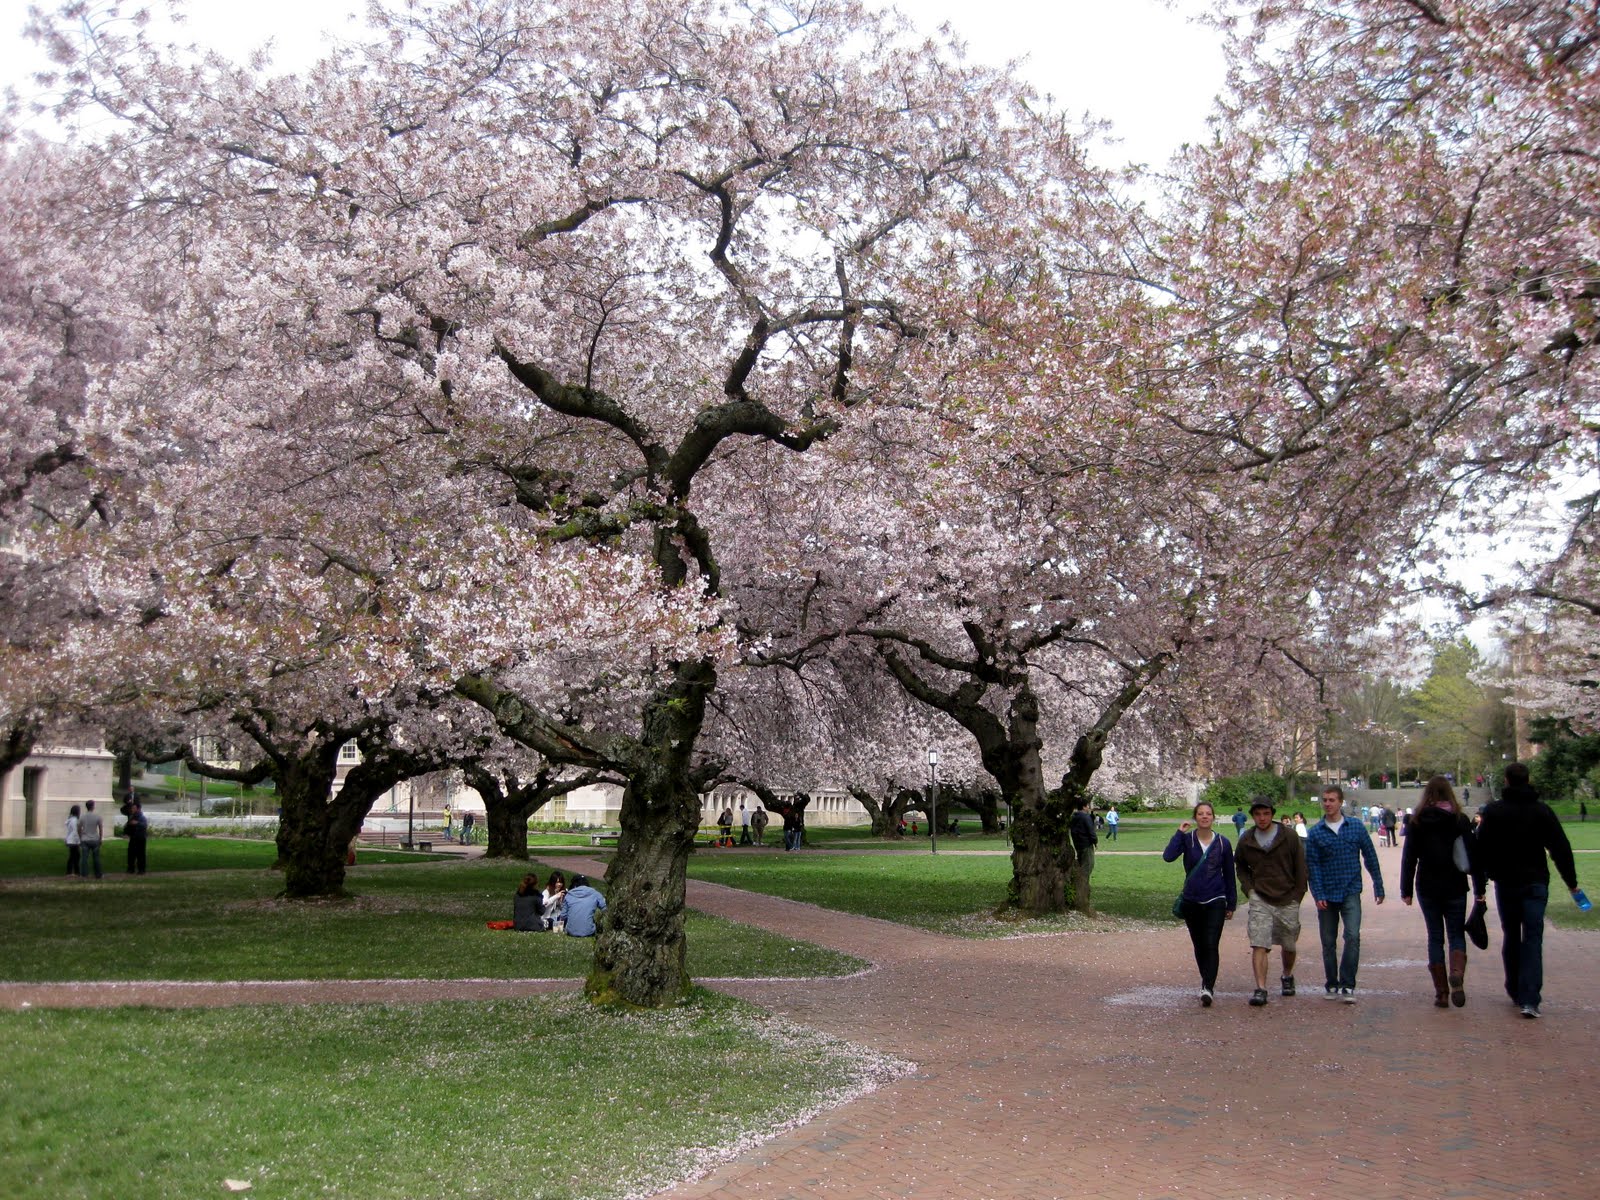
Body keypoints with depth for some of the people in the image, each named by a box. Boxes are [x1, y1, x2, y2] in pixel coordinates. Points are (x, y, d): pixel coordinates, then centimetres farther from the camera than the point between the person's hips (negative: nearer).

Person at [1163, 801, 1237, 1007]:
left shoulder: (1222, 843, 1)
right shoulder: (1187, 839, -2)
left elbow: (1229, 875, 8)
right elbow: (1168, 856, -19)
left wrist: (1231, 905, 9)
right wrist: (1179, 833, -16)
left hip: (1215, 901, -1)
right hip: (1192, 901, 1)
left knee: (1211, 945, -13)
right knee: (1199, 946, 11)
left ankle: (1208, 988, -18)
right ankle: (1207, 981, 29)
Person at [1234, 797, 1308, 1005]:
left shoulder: (1289, 837, -5)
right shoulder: (1246, 840, 0)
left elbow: (1301, 868, 2)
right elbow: (1240, 867, 17)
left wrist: (1297, 897, -1)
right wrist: (1248, 889, 3)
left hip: (1288, 901, 0)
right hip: (1260, 900, 0)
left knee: (1288, 946, 13)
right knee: (1259, 945, -13)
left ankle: (1287, 976, 40)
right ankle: (1260, 989, -13)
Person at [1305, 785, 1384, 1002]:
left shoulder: (1356, 827, 1)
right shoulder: (1316, 832, 0)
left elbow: (1370, 857, 7)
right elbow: (1312, 865, -1)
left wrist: (1378, 887, 10)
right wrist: (1318, 894, -10)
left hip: (1351, 892, -1)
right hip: (1327, 895, 1)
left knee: (1353, 936, -17)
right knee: (1328, 942, 9)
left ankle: (1348, 986, -12)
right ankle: (1331, 984, 23)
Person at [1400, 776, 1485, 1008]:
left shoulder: (1418, 821, -2)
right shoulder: (1460, 820, -3)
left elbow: (1409, 857, -2)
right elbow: (1472, 854, -4)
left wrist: (1406, 889, 3)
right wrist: (1479, 888, 2)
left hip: (1428, 888, 0)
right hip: (1455, 888, 0)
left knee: (1435, 937, 9)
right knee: (1456, 934, 11)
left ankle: (1441, 992, 7)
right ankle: (1457, 974, -18)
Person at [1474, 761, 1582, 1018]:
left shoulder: (1493, 811, -3)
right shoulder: (1542, 810, -3)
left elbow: (1482, 849, -2)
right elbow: (1561, 848, -4)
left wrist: (1493, 874, 13)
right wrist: (1571, 881, 4)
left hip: (1505, 884, 1)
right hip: (1535, 883, -1)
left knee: (1511, 937, 15)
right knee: (1533, 939, -3)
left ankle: (1515, 992, 21)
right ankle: (1530, 999, -14)